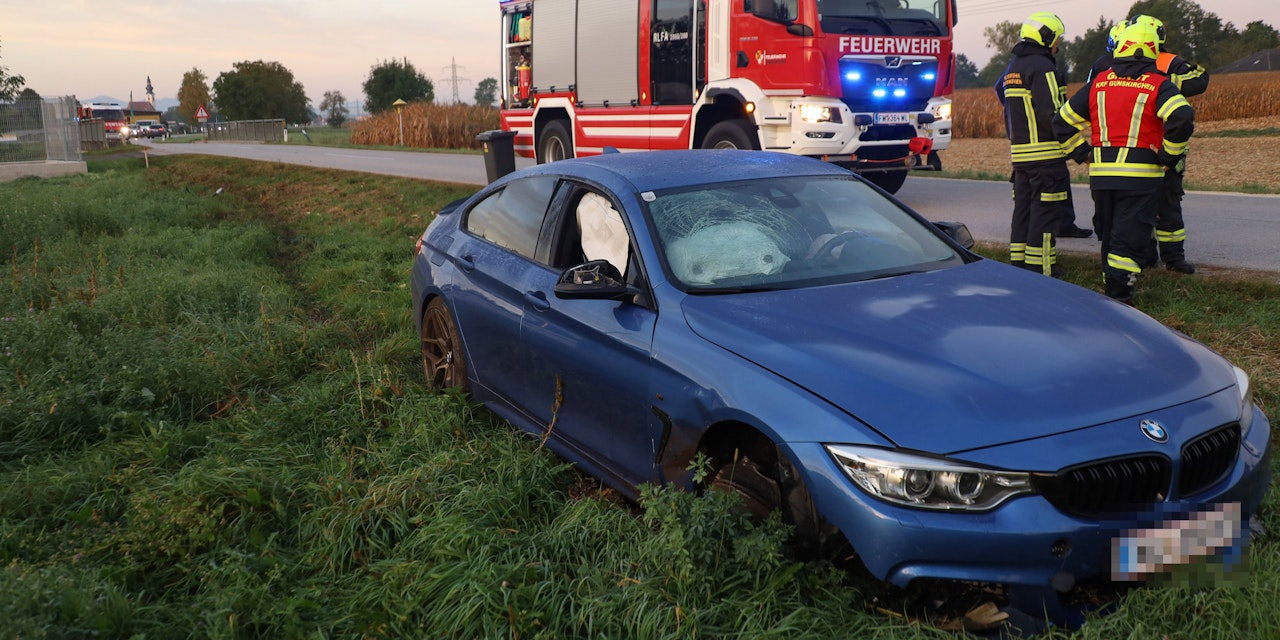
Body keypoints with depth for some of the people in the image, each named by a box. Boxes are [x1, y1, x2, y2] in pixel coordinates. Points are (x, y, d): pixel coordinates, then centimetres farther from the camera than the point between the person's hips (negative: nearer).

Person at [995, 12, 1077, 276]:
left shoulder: (1013, 67, 18)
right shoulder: (1042, 67, -12)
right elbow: (1050, 113, -20)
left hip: (1019, 153, 9)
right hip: (1046, 153, -9)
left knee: (1023, 209, 14)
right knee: (1045, 214, -6)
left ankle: (1018, 264, 19)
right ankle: (1039, 272, -5)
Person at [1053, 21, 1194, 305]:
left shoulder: (1099, 83, 9)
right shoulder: (1159, 85, -3)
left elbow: (1063, 121, 11)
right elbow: (1182, 119, -19)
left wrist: (1084, 152, 14)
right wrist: (1168, 156, -7)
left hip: (1101, 174, 4)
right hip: (1141, 175, -4)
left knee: (1109, 236, 17)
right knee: (1130, 238, -3)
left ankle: (1111, 286, 28)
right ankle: (1117, 300, -7)